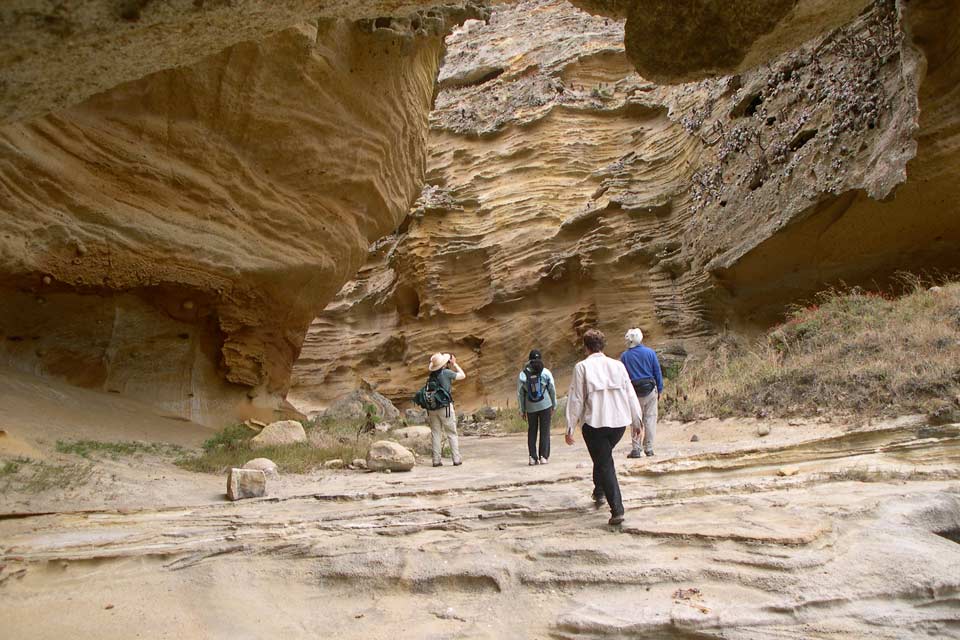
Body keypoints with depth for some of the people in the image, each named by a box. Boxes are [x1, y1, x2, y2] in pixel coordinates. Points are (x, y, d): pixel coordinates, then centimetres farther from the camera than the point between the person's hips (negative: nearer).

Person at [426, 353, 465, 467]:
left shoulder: (432, 375, 8)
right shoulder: (446, 373, -9)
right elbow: (463, 375, 4)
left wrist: (451, 366, 25)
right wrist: (455, 364, 13)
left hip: (432, 407, 5)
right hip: (445, 406, -5)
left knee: (435, 433, 8)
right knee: (452, 433, 4)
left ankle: (436, 460, 8)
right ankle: (456, 459, 4)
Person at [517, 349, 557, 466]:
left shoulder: (523, 375, -4)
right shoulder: (546, 372, -5)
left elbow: (520, 394, -1)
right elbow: (552, 390, -1)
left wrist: (522, 410, 7)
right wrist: (554, 405, 10)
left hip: (530, 408, 1)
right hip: (545, 406, -1)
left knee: (532, 432, 11)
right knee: (545, 431, 6)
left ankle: (533, 457, 8)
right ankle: (543, 456, 2)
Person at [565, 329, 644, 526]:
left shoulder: (582, 367, -5)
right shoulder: (618, 365, 5)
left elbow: (576, 400, -5)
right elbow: (630, 395, 8)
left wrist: (570, 428, 0)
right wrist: (637, 421, 18)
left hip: (594, 423, -4)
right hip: (620, 421, 4)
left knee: (604, 464, 2)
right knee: (604, 457, 27)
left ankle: (617, 510, -6)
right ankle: (599, 491, 36)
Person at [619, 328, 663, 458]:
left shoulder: (624, 356, -1)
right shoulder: (650, 352, -2)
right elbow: (657, 372, 0)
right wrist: (660, 390, 8)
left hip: (634, 392, 0)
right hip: (650, 390, 0)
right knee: (650, 418, 7)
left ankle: (636, 449, 4)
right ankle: (649, 448, 9)